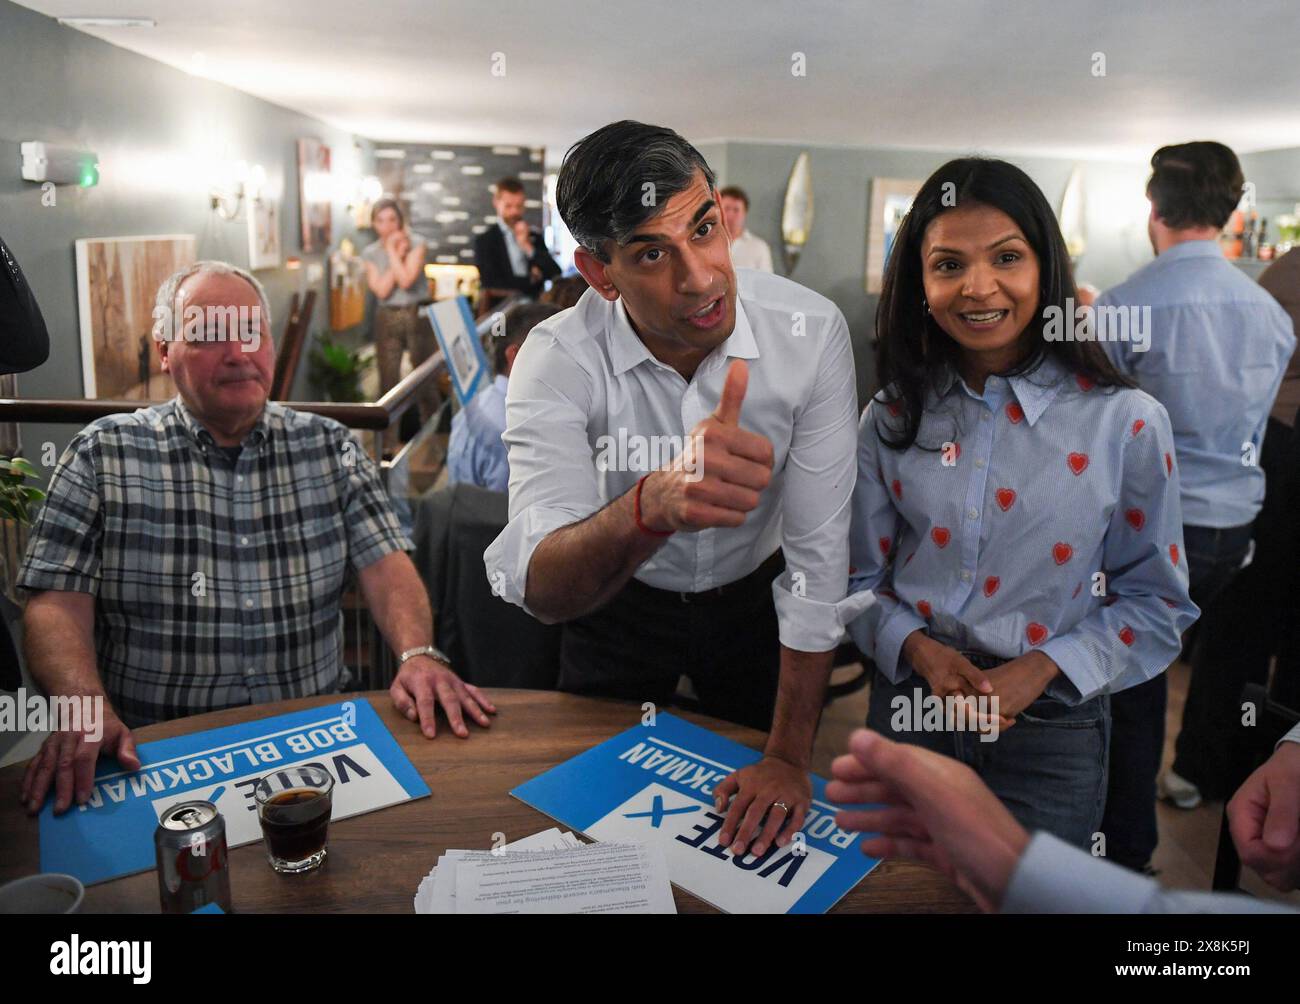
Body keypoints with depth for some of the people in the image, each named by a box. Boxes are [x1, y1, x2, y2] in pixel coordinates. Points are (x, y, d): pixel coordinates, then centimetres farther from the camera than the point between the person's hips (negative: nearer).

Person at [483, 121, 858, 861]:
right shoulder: (559, 360, -28)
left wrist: (791, 756, -18)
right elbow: (540, 589, -40)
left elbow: (819, 551, -22)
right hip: (619, 604, 0)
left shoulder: (810, 332, -27)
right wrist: (651, 506, -62)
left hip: (752, 597, 1)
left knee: (766, 829, 19)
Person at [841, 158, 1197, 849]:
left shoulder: (1126, 422, -9)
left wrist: (1042, 668, -16)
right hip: (909, 710, 2)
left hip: (1053, 730, -2)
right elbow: (865, 579, 4)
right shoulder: (891, 420, -2)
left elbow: (1155, 600, -2)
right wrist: (917, 647, -15)